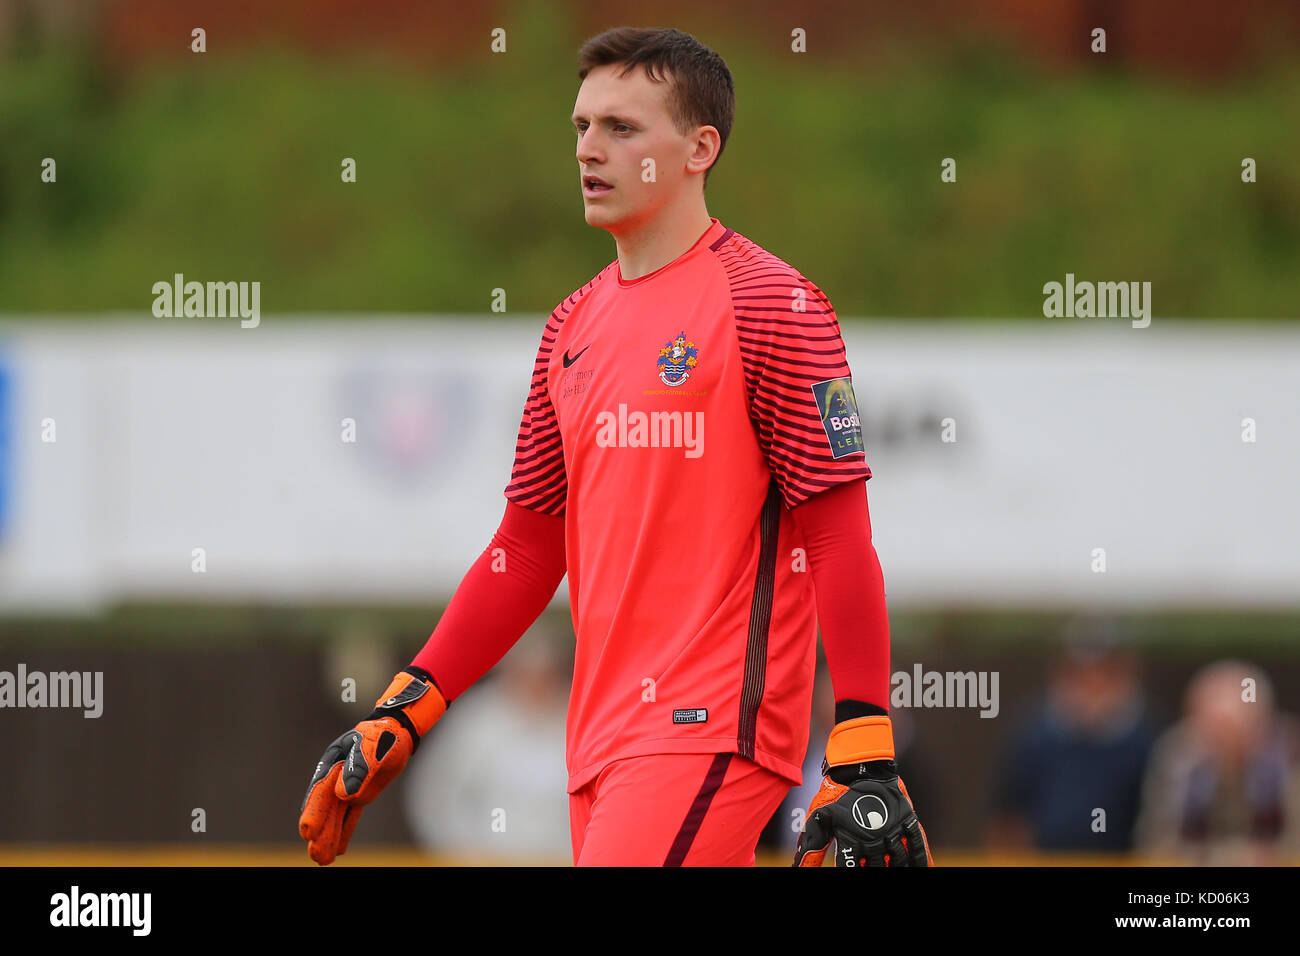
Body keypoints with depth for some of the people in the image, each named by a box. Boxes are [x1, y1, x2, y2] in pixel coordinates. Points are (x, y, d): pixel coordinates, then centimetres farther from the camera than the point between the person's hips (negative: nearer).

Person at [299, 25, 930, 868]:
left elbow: (840, 538, -10)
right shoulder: (573, 329, 16)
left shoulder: (772, 306, -6)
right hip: (601, 733, 7)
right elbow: (530, 547, 20)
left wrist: (866, 763, -16)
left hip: (715, 727, -7)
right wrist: (402, 715, 13)